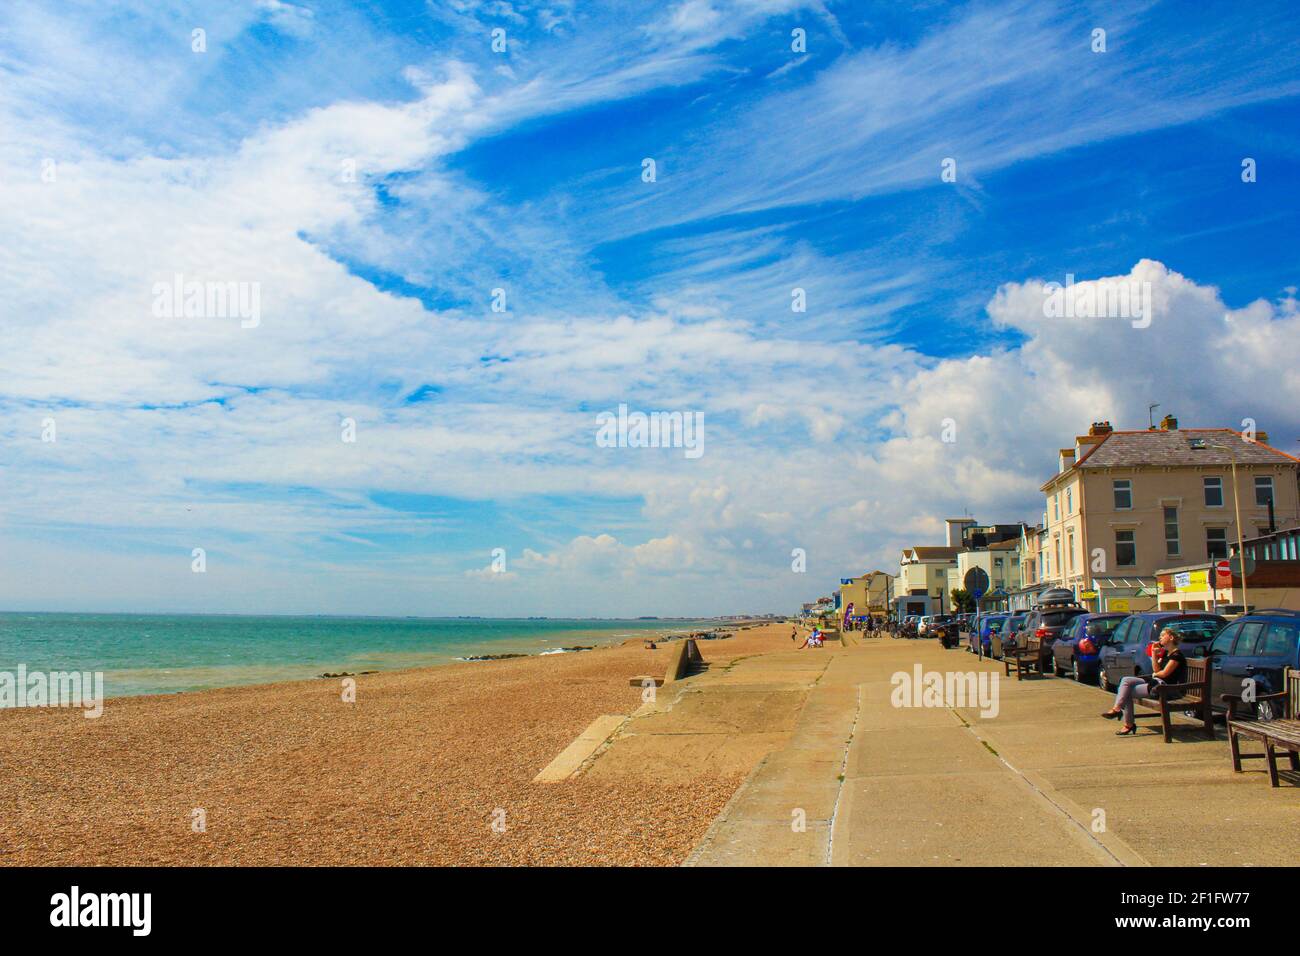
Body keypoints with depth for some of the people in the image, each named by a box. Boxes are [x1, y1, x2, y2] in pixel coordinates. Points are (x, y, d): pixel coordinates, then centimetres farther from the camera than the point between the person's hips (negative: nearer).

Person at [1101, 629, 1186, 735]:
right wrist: (1154, 653, 4)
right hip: (1156, 681, 9)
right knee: (1126, 681, -7)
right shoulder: (1165, 653, 18)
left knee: (1127, 692, -15)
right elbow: (1156, 669, 11)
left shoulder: (1176, 655, -11)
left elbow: (1164, 673, -14)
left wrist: (1154, 674, 6)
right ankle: (1117, 709, -15)